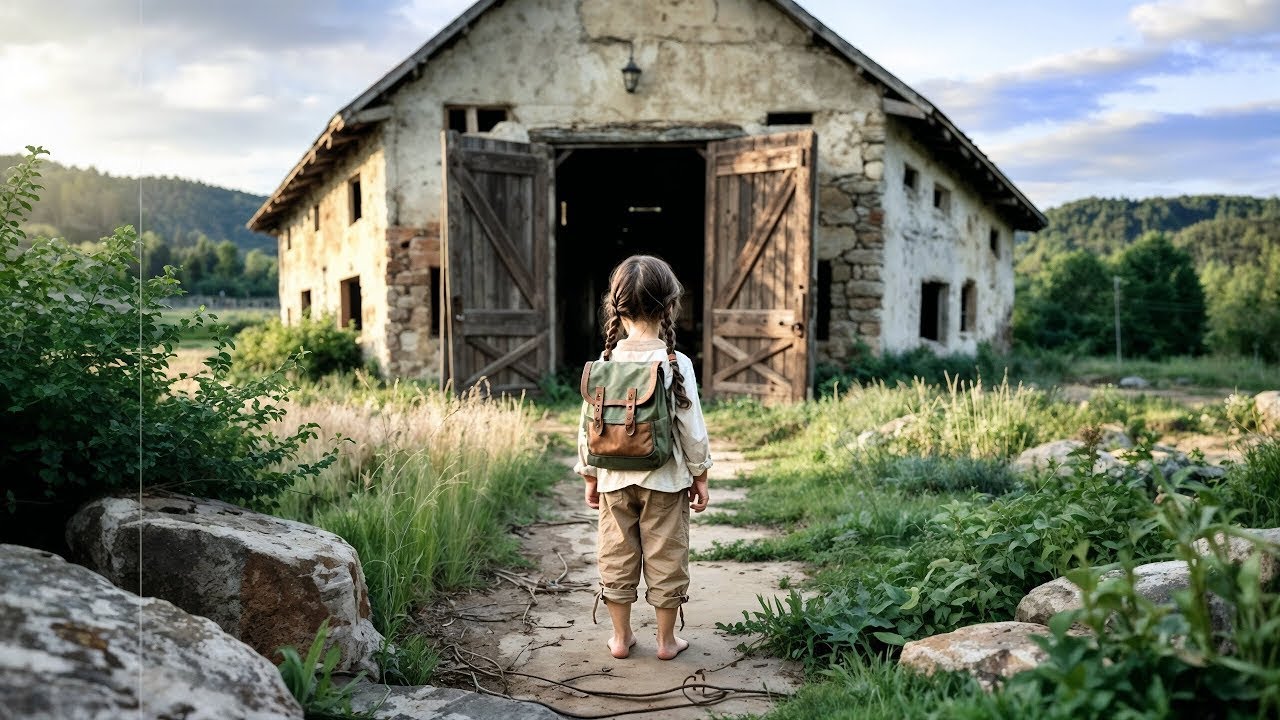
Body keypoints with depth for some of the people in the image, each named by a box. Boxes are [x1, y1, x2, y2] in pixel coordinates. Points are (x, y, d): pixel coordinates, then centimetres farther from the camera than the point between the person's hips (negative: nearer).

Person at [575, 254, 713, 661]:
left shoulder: (604, 363, -5)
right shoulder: (676, 364, -12)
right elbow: (692, 428, -9)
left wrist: (589, 476, 11)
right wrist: (700, 476, 4)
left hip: (614, 479, 2)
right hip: (664, 479, -2)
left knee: (616, 557, 14)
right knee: (665, 558, 10)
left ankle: (620, 637, 24)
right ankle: (666, 640, 20)